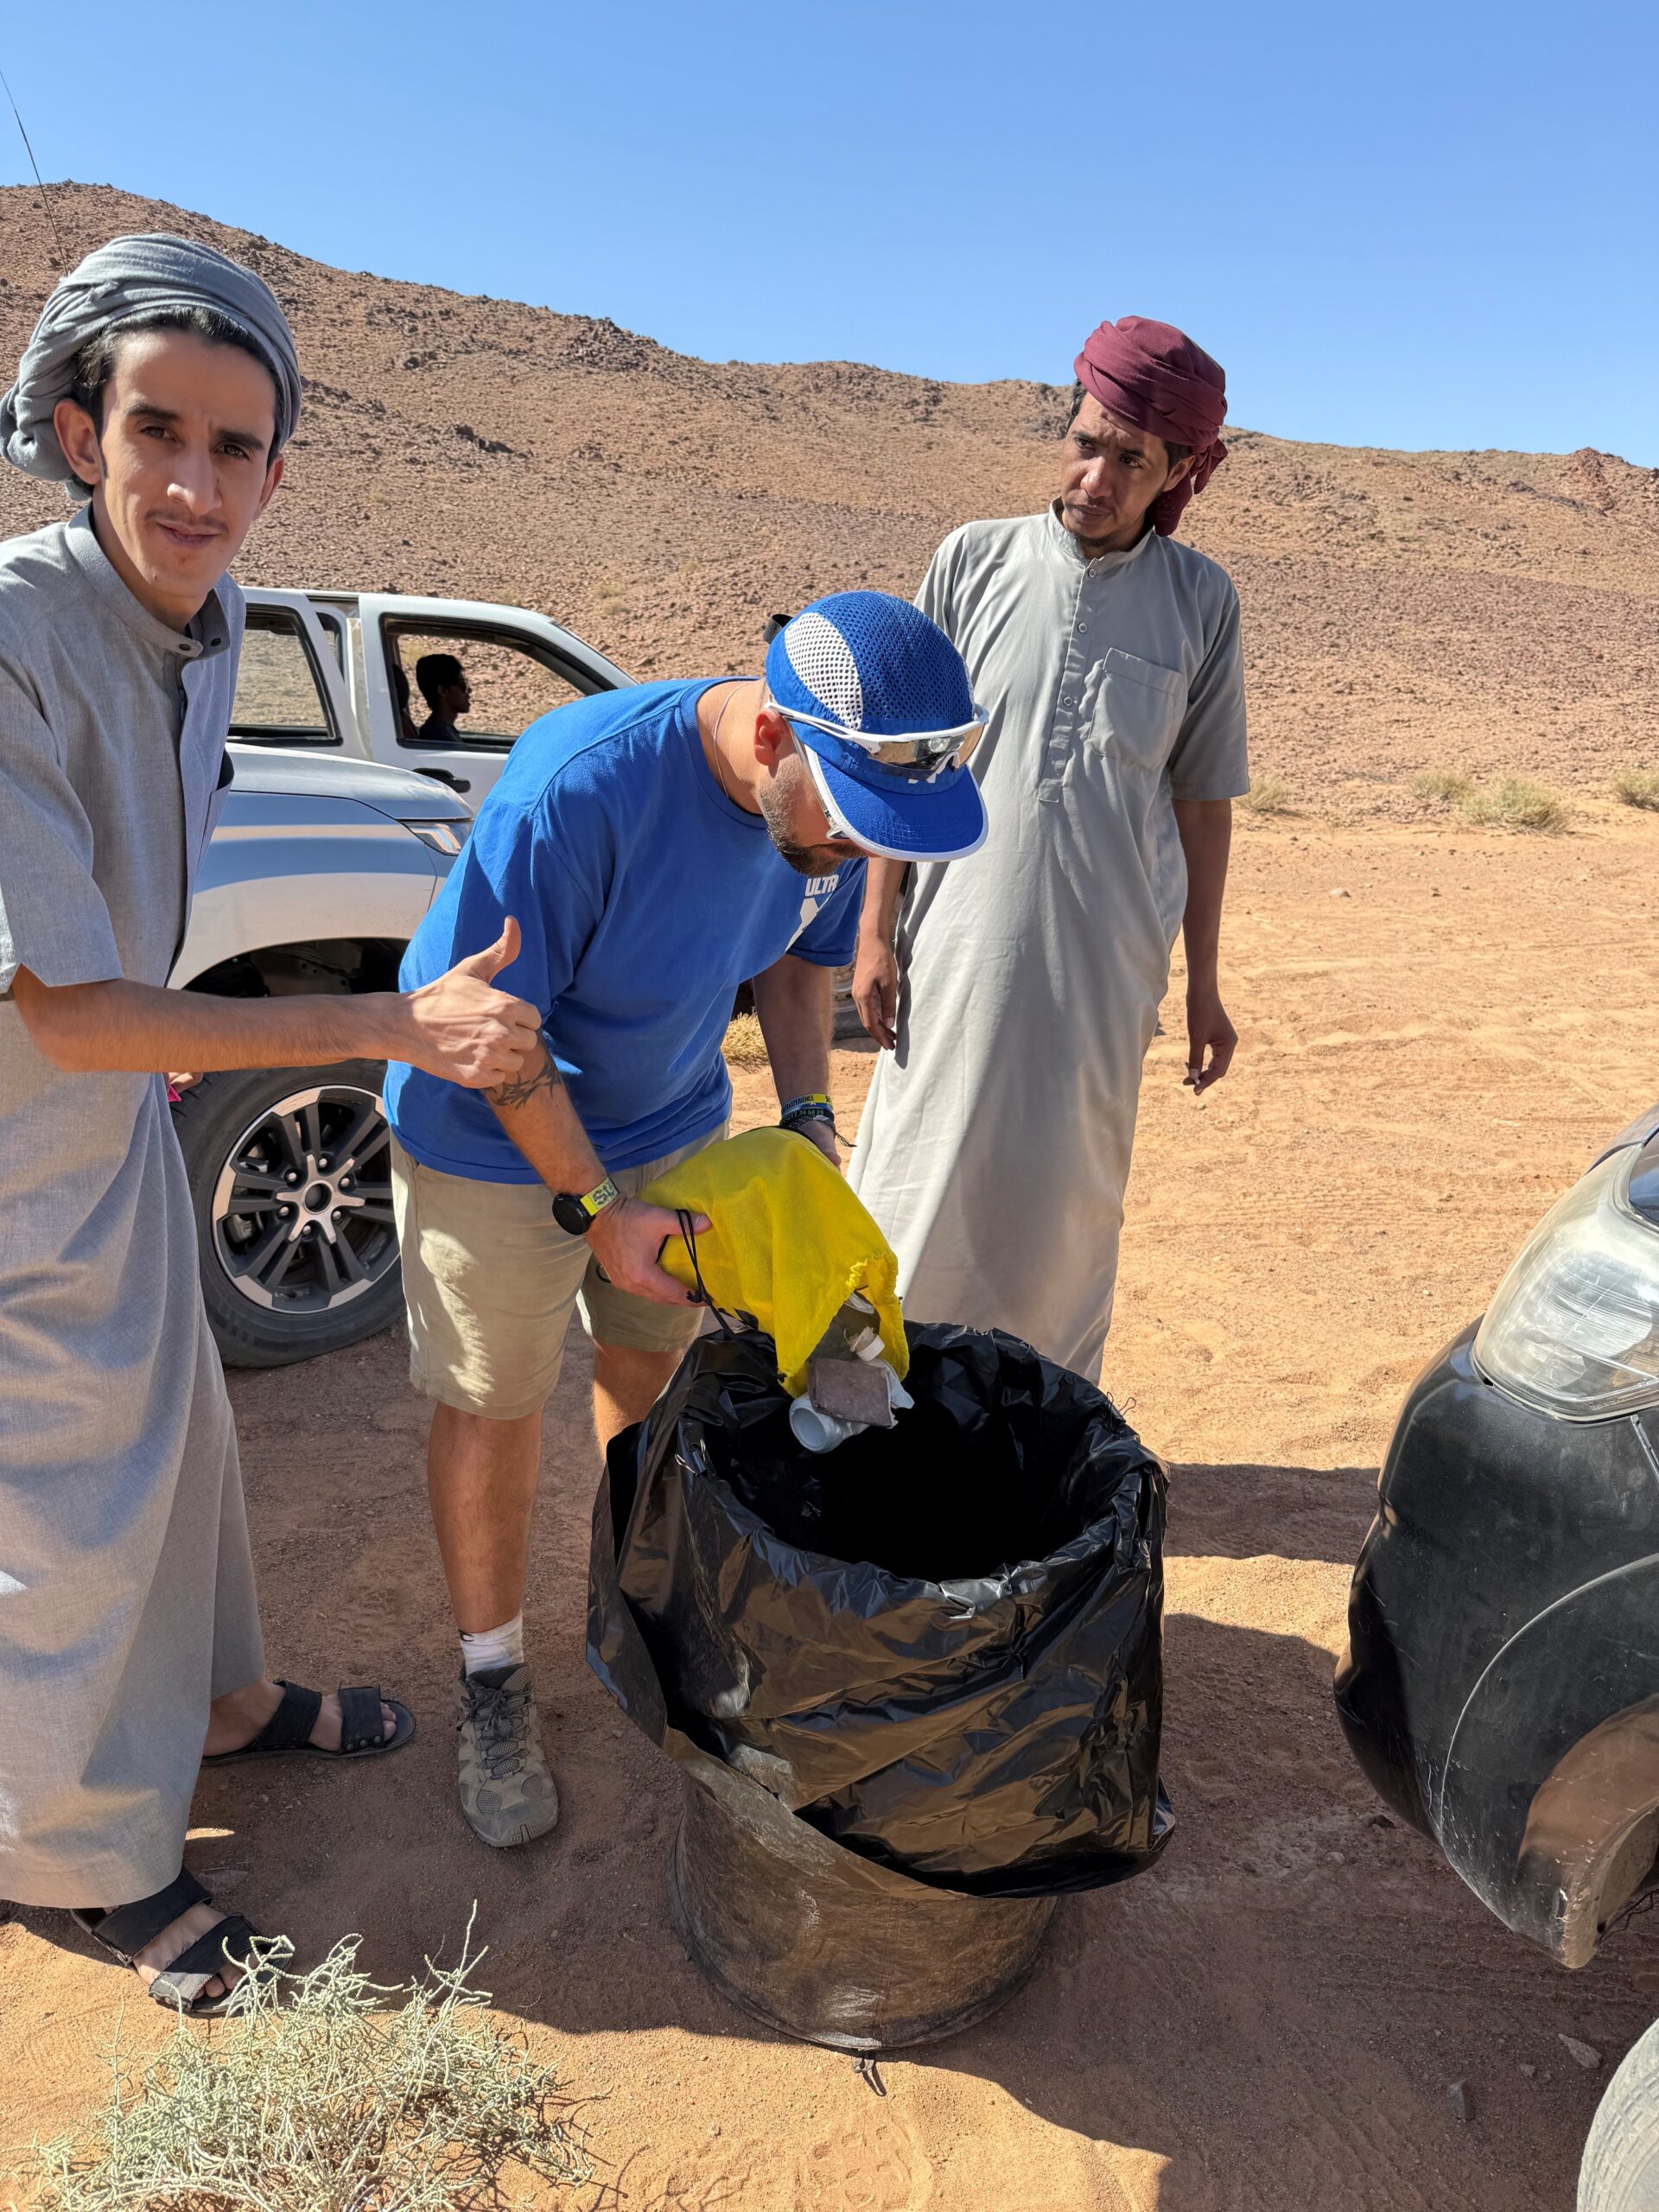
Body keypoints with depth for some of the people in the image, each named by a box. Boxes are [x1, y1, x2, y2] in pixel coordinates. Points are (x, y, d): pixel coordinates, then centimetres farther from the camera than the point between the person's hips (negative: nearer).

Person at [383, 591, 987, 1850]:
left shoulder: (835, 794, -16)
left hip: (676, 1123, 5)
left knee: (652, 1368, 19)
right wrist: (597, 1206, -23)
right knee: (494, 1408, 8)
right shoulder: (580, 788, -36)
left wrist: (809, 1118, -9)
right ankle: (493, 1677, 31)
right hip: (499, 1141, -5)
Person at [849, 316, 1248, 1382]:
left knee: (1066, 1208, 11)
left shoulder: (1202, 601, 2)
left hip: (1107, 968, 1)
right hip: (959, 951, 0)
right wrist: (877, 930, -1)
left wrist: (1203, 983, 7)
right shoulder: (974, 560, 0)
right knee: (926, 1183, 6)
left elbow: (1201, 802, 6)